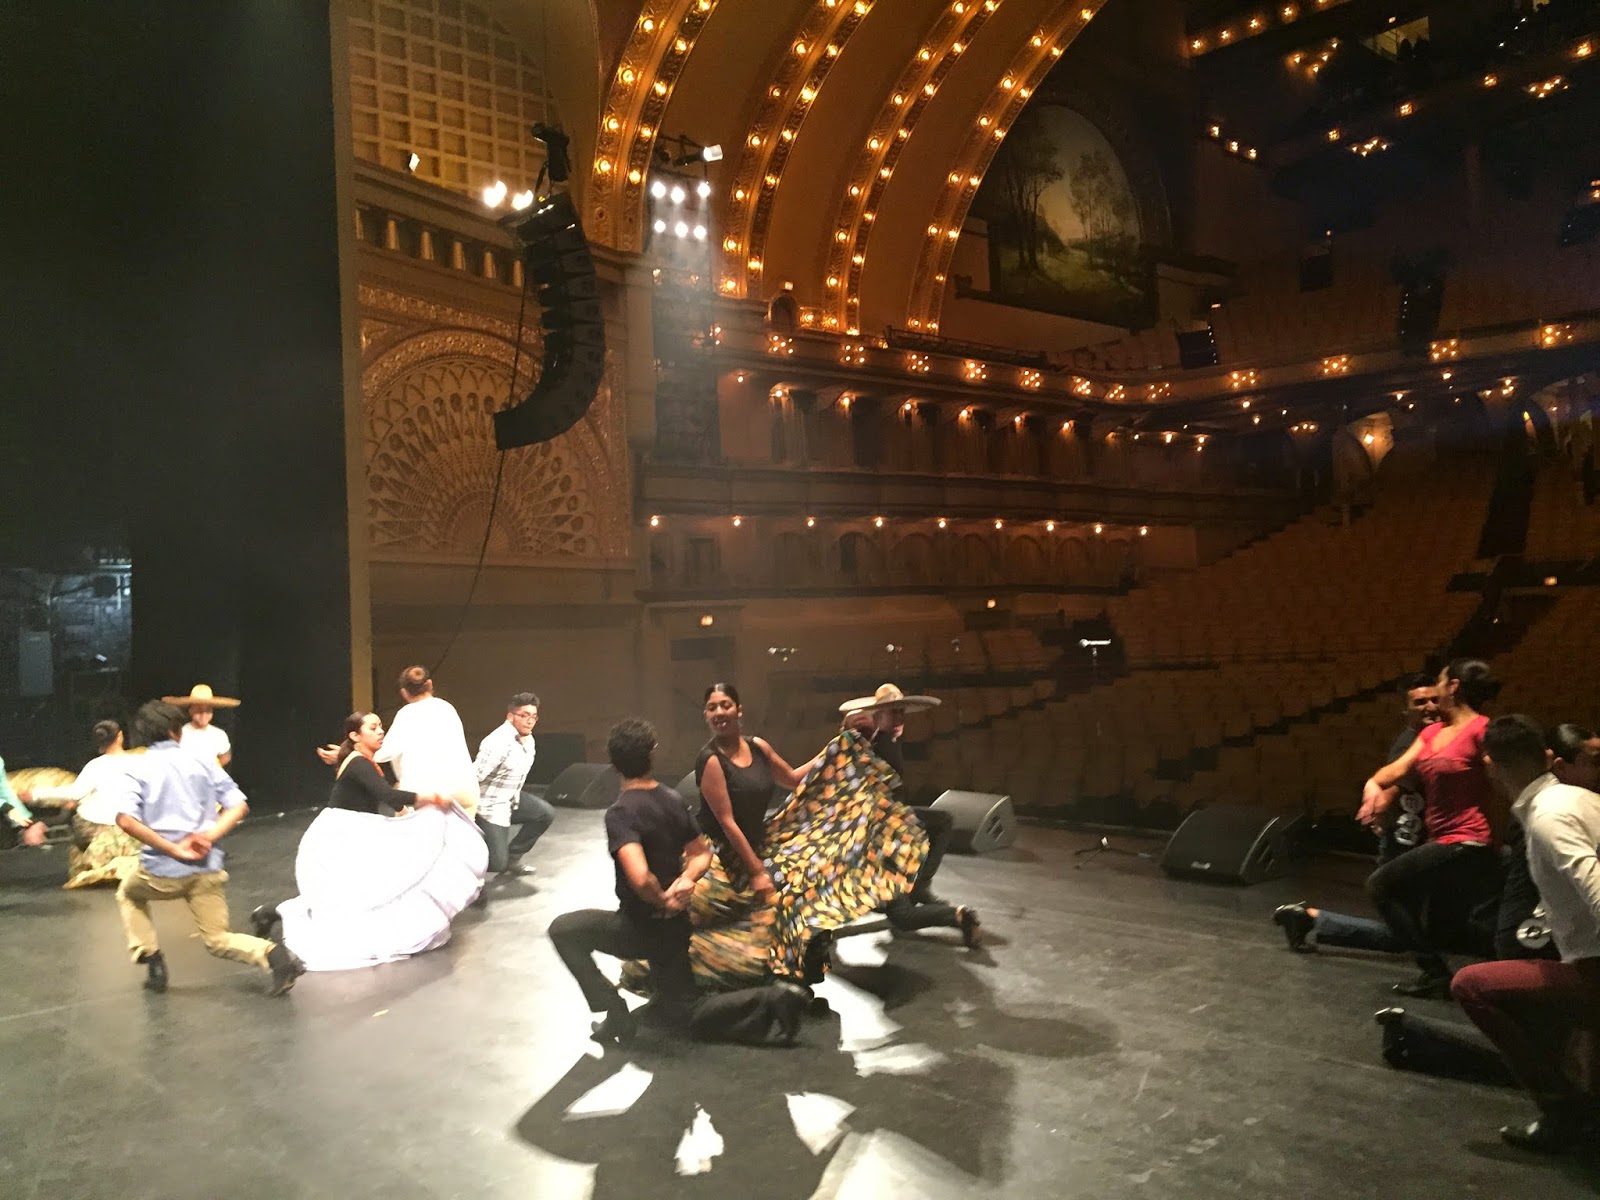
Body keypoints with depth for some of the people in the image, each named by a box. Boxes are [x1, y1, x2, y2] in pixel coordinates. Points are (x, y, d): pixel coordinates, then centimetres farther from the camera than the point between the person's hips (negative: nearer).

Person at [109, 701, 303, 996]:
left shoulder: (139, 767, 1)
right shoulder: (202, 761, 9)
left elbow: (125, 819, -16)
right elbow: (238, 805, 4)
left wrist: (173, 850, -13)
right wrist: (210, 836, -8)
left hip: (163, 869, -2)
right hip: (207, 867, 2)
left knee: (128, 894, 33)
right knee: (218, 939, 11)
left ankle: (150, 957, 18)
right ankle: (272, 954, -17)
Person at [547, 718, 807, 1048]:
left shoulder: (620, 812, -23)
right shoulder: (673, 800, 2)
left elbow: (639, 878, -37)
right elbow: (702, 854, 10)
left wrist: (663, 901, -16)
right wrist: (685, 881, -10)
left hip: (644, 927, -8)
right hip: (674, 926, 8)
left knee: (563, 929, 6)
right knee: (685, 1013, 26)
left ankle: (617, 1016, 4)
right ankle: (773, 999, 12)